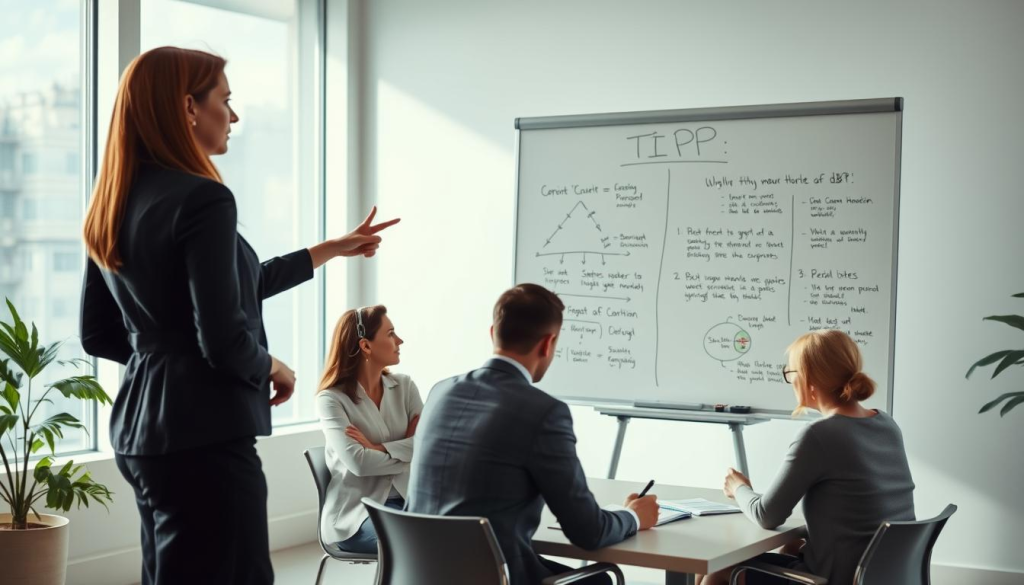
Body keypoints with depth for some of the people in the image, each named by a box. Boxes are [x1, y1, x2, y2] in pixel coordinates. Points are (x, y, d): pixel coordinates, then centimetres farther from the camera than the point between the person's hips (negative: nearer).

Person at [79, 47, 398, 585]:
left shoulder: (113, 208, 9)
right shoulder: (202, 199, -17)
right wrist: (273, 368, 0)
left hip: (140, 431, 9)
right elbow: (225, 338, -23)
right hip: (202, 436, -9)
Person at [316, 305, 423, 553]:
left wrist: (377, 448, -14)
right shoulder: (332, 399, -5)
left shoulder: (404, 386, 8)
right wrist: (410, 454, -8)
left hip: (405, 501, 5)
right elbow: (358, 462, -18)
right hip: (356, 512, -5)